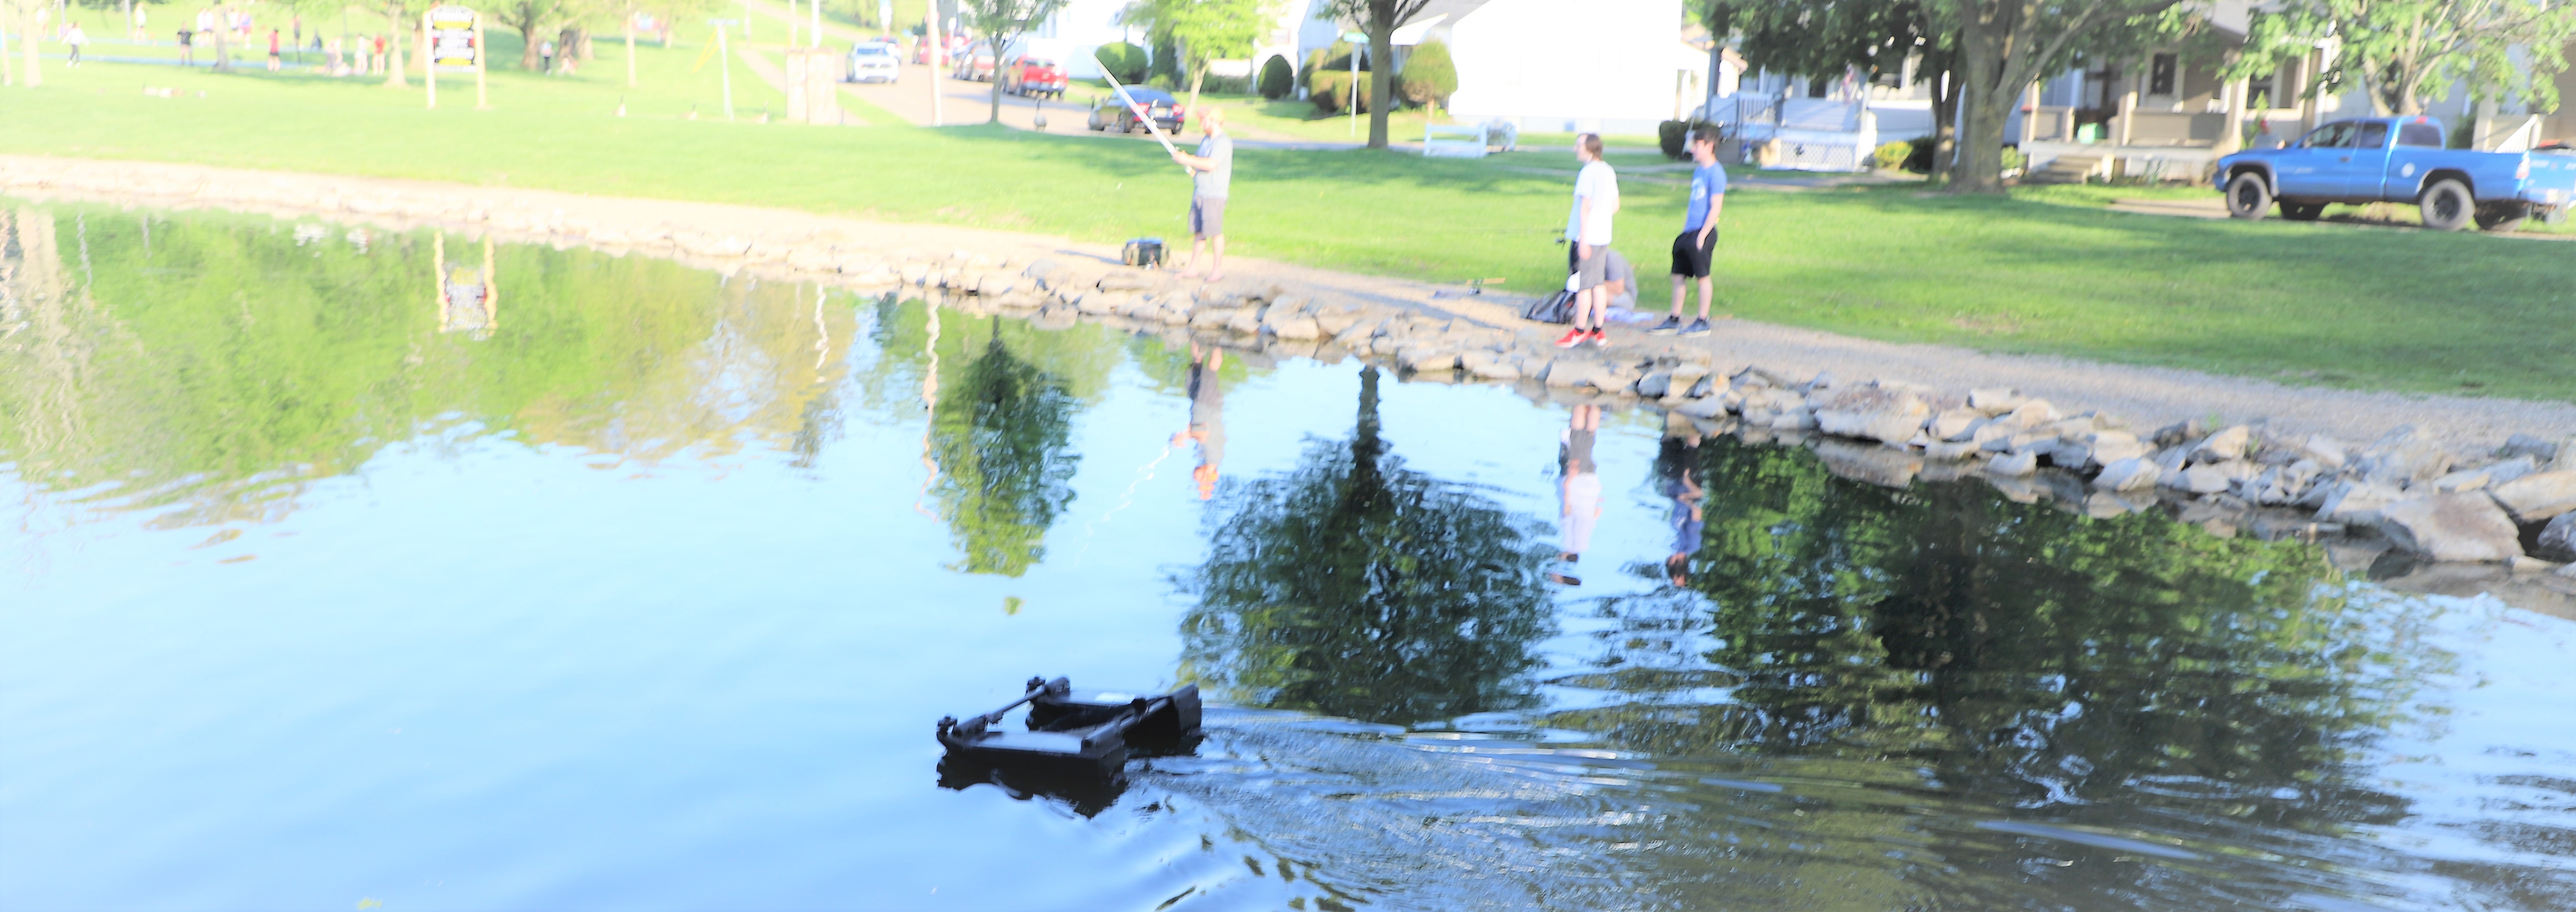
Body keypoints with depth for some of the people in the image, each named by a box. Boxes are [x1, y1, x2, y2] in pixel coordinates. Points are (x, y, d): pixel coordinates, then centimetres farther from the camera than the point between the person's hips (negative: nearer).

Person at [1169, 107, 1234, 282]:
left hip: (1214, 194, -9)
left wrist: (1187, 160, -17)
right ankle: (1193, 267, 14)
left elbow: (1211, 164, -24)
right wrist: (1186, 158, 8)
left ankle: (1217, 269, 3)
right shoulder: (1206, 140, 17)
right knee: (1198, 231, 10)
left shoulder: (1223, 142, -13)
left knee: (1215, 232, -5)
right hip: (1199, 193, 9)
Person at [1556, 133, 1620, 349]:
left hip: (1586, 237, -9)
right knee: (1598, 285, 12)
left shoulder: (1587, 172, -14)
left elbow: (1585, 206, -18)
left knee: (1583, 286, -2)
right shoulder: (1609, 171, 12)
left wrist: (1583, 239, -19)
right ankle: (1597, 332, 15)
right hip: (1604, 237, 9)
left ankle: (1579, 332, 3)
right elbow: (1615, 207, 17)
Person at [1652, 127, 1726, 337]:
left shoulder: (1716, 173, -11)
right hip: (1689, 233, 9)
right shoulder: (1698, 171, 15)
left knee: (1703, 276, -1)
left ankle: (1703, 322, 8)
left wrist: (1702, 235, -18)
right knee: (1678, 276, 10)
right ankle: (1674, 321, 17)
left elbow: (1716, 207, -15)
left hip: (1703, 232, -9)